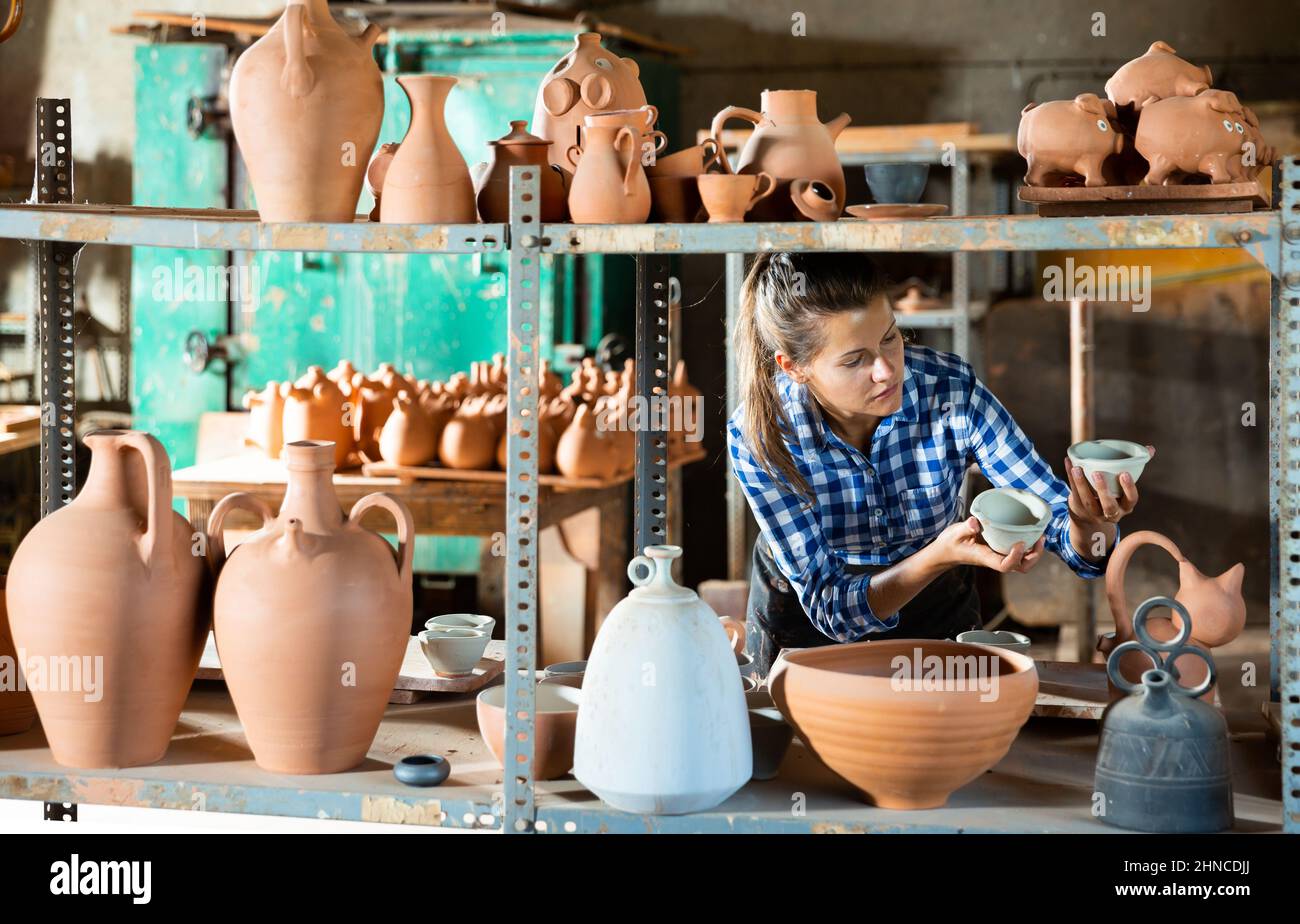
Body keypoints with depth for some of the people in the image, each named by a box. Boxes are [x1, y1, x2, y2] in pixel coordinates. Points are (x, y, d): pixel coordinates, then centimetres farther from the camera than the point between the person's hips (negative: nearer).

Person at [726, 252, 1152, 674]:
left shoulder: (951, 390, -24)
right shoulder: (757, 437, -26)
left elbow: (1057, 516, -17)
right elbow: (829, 606, -26)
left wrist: (1089, 524, -41)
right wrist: (939, 556, -43)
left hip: (936, 611, 0)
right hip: (805, 622, 0)